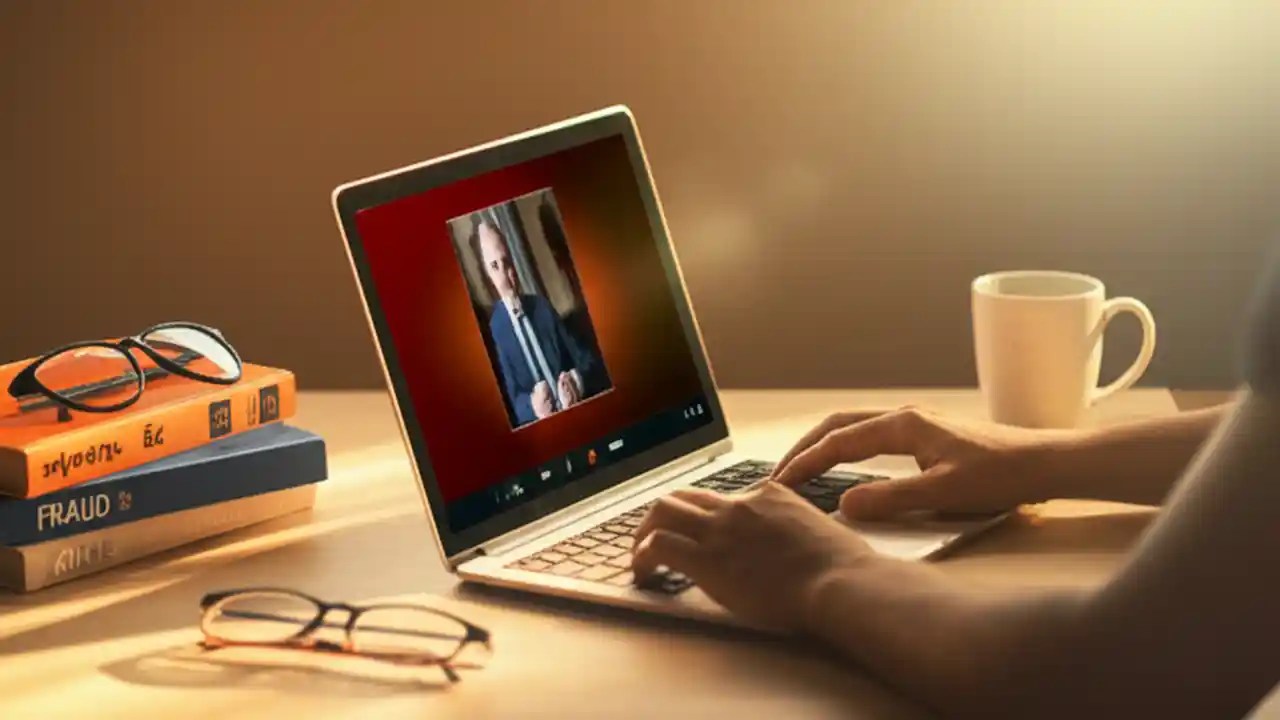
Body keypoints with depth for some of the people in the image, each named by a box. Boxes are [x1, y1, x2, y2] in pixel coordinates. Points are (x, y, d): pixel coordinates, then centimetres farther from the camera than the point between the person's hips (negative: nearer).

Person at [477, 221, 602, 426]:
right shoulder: (494, 328, -3)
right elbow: (509, 397, -2)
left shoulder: (542, 306, 8)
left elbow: (584, 358, 10)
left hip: (579, 412, 2)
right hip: (537, 428, -2)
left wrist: (577, 381, -10)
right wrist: (531, 405, -21)